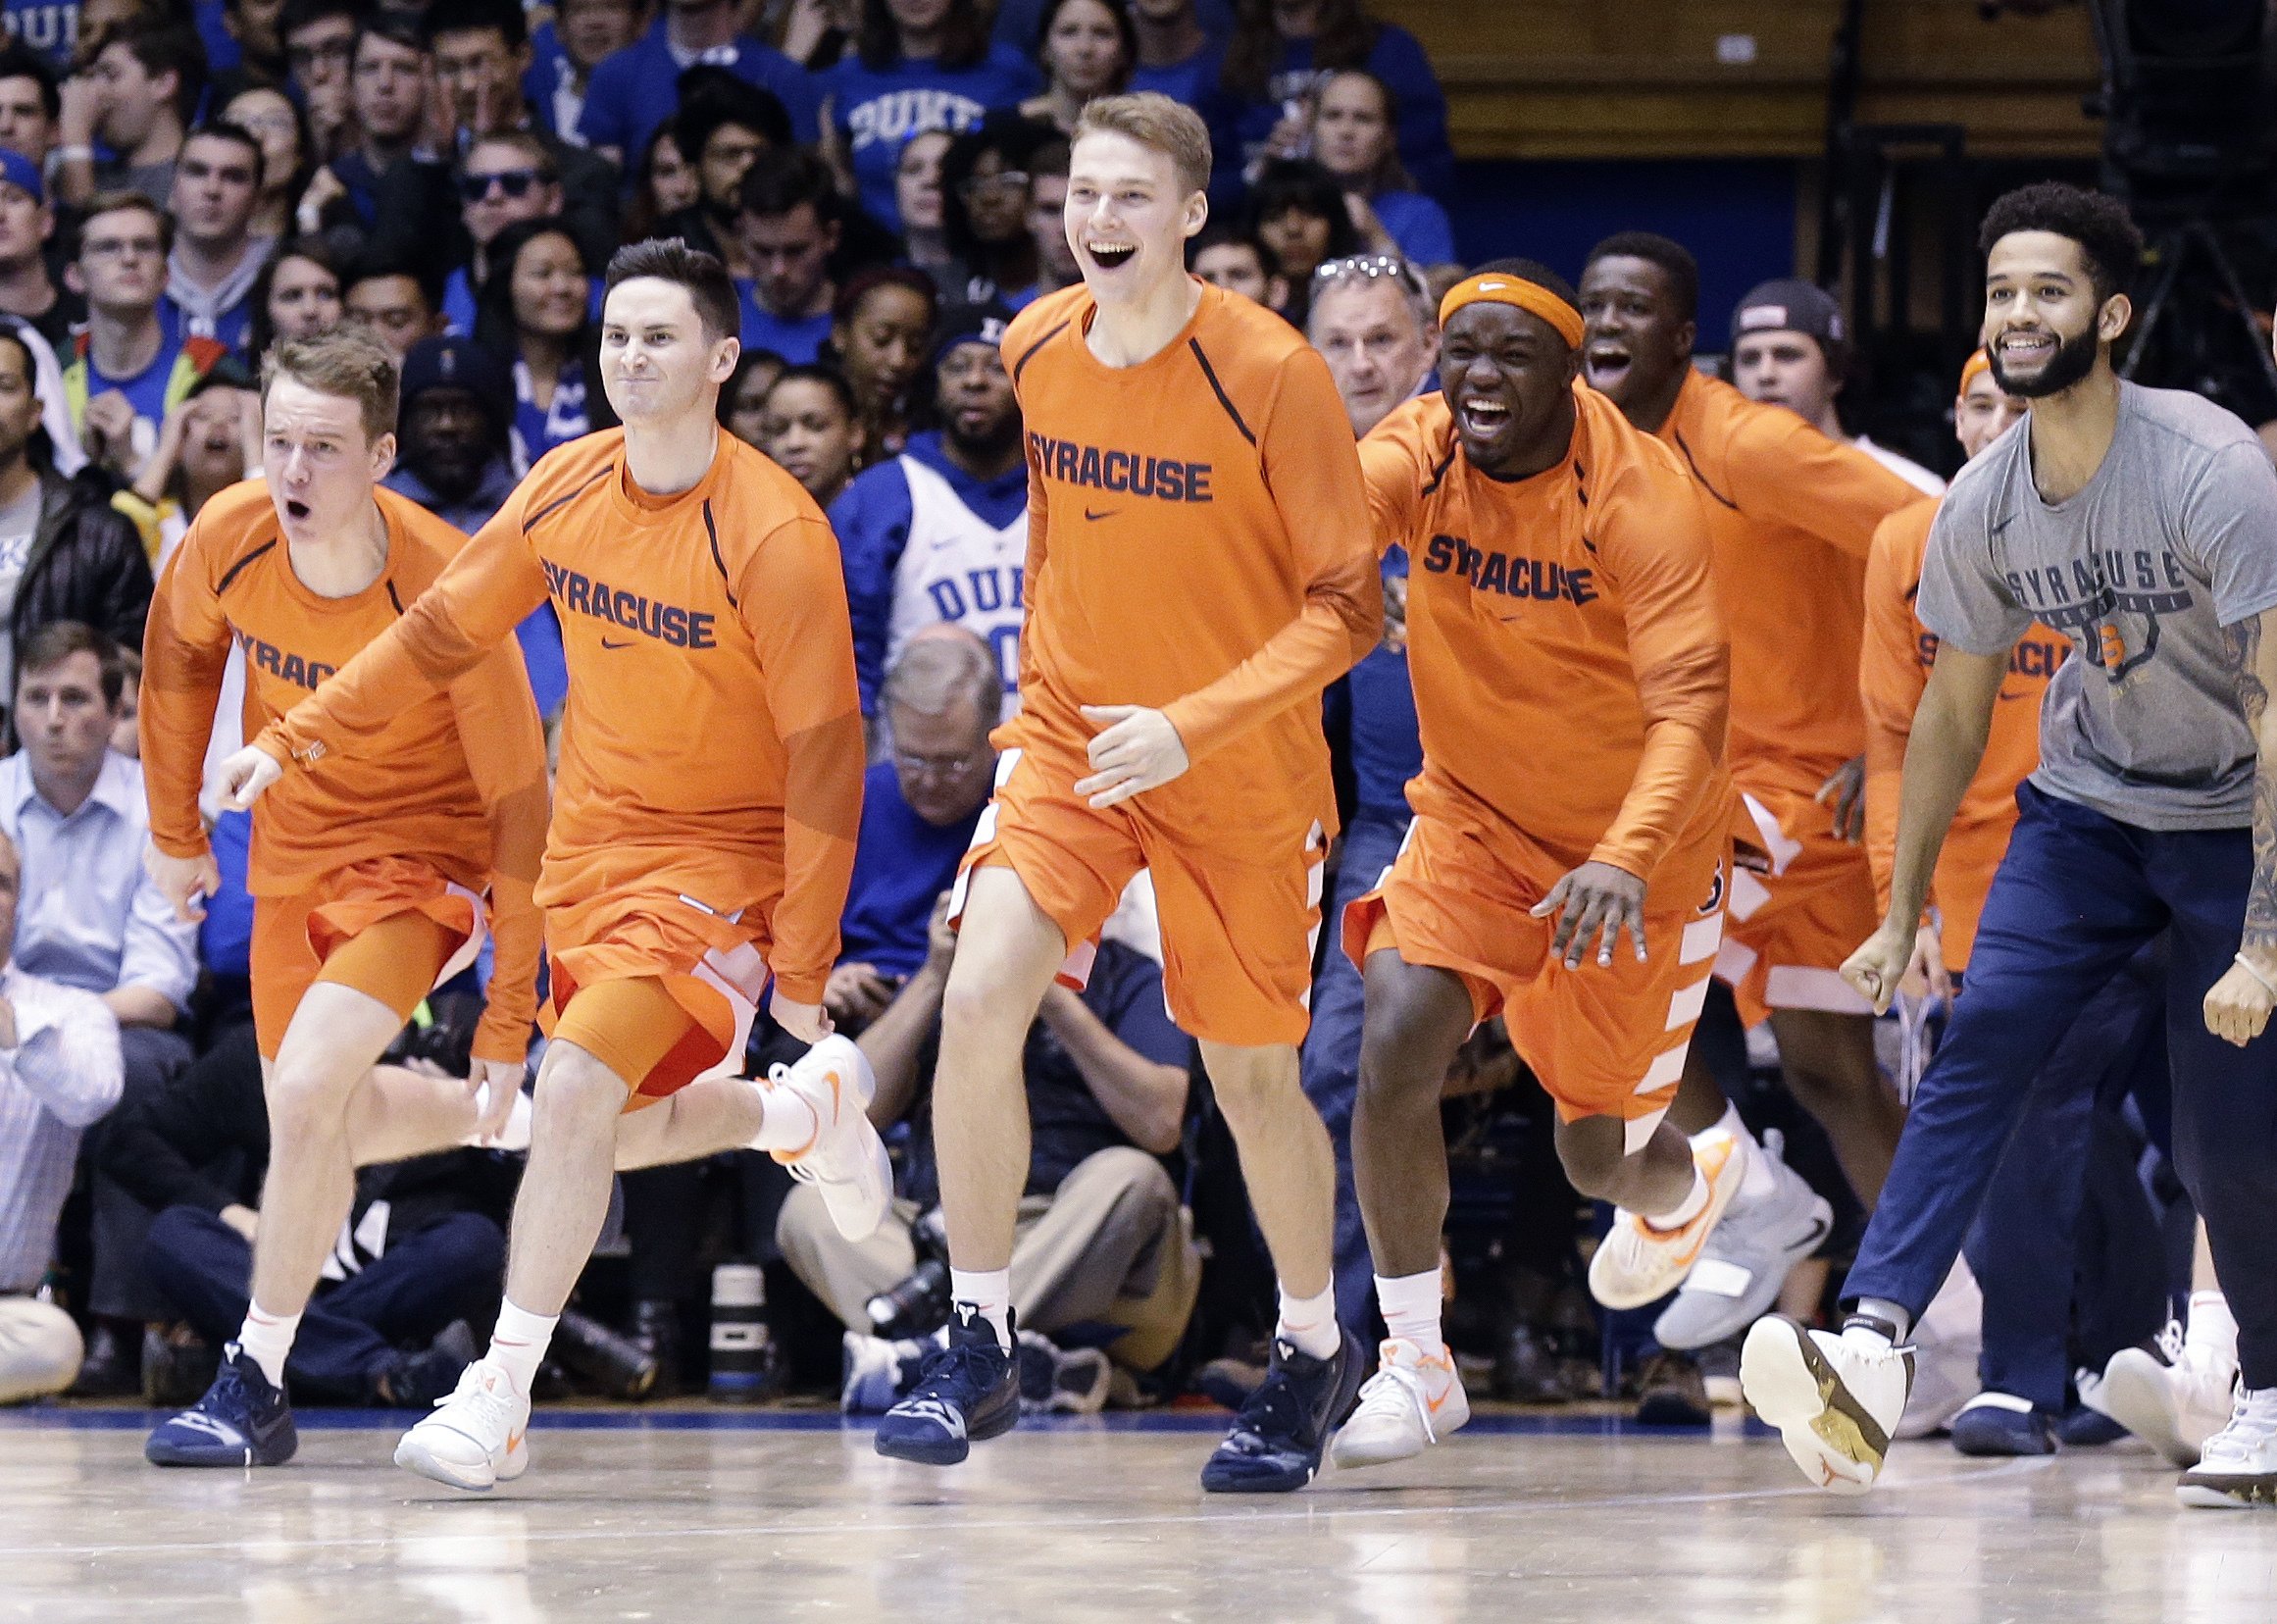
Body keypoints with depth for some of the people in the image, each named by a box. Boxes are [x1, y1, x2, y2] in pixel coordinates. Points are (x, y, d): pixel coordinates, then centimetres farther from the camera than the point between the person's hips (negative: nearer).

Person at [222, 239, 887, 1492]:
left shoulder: (772, 535, -21)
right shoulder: (569, 486, -3)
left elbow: (823, 758, -19)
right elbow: (445, 630, 12)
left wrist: (803, 966, -19)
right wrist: (297, 738, 7)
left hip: (719, 859, -7)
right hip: (589, 843, 7)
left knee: (581, 1083, -23)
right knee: (621, 1126, 14)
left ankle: (501, 1396, -16)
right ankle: (809, 1112, 43)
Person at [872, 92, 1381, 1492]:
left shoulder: (1271, 376, -18)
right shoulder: (1033, 351, -3)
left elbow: (1347, 606, -16)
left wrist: (1189, 728, -26)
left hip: (1239, 774, -3)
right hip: (1072, 740, 3)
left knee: (1255, 1076, 7)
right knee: (979, 995, -19)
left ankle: (1316, 1352, 32)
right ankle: (981, 1350, -10)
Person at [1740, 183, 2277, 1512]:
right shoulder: (1982, 508, -8)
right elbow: (1953, 711, 8)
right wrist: (1904, 910, 10)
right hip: (2087, 806, 4)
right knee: (1981, 1042, -17)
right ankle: (1872, 1360, -30)